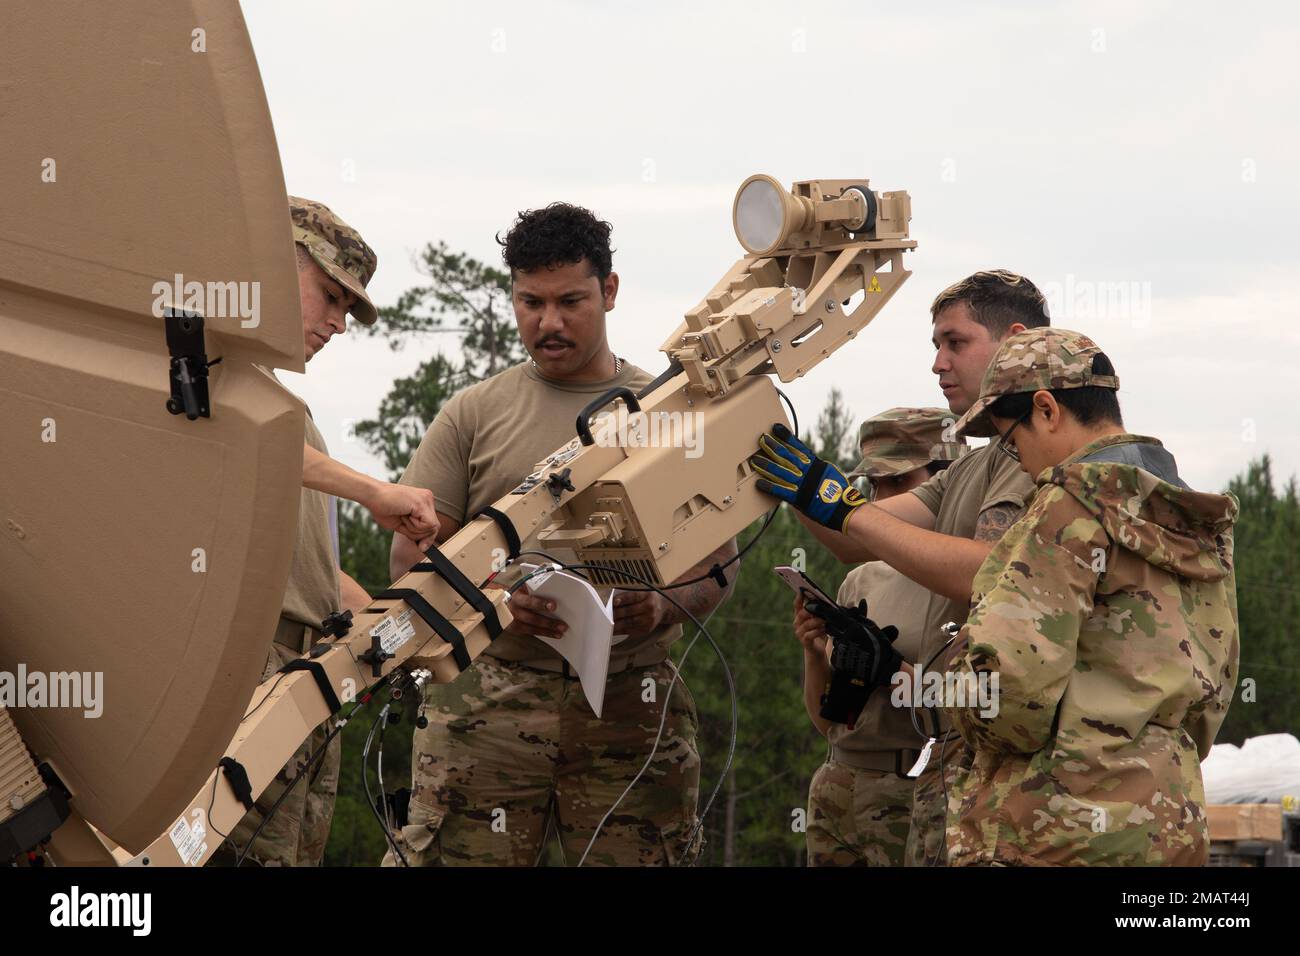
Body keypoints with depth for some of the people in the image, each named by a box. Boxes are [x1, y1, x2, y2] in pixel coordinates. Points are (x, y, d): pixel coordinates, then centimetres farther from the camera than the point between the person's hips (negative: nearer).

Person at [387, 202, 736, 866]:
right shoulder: (473, 414, 13)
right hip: (489, 699, 0)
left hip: (631, 707, 1)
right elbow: (410, 553, 9)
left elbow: (717, 558, 12)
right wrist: (494, 594, -11)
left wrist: (664, 608, -10)